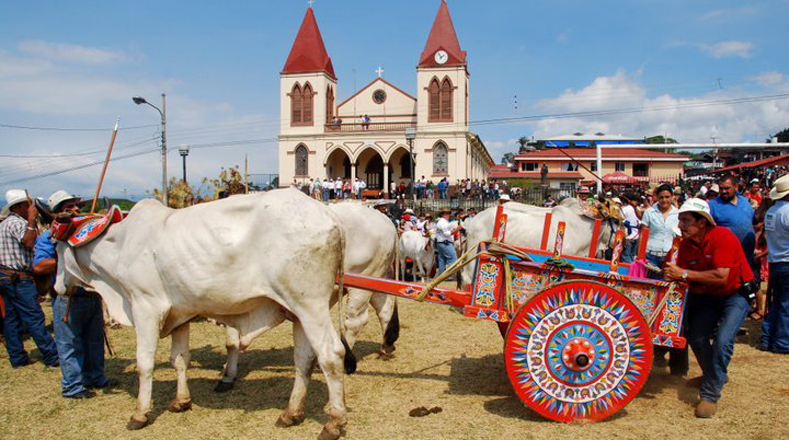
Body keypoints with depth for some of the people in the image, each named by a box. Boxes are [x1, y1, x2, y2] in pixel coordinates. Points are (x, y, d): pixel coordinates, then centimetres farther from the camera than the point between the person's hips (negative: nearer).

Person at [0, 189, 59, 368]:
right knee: (35, 319, -7)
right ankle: (52, 356, -3)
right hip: (19, 278, -10)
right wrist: (31, 220, -26)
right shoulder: (17, 223, -13)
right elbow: (28, 242, -29)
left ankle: (17, 357, 16)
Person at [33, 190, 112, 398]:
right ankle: (72, 386, 12)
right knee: (69, 343, 1)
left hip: (92, 295, 7)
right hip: (67, 299, -7)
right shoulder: (48, 237, -5)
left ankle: (94, 377, 29)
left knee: (94, 340, 15)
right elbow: (39, 266, -17)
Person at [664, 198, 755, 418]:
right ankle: (714, 376, 36)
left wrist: (684, 274, -33)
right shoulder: (685, 244, -9)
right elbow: (681, 276, -4)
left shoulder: (723, 237, -29)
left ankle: (710, 395, -8)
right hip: (707, 295, 7)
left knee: (722, 342, -20)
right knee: (696, 337, 7)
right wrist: (670, 275, -26)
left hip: (735, 294, -6)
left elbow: (721, 277, -35)